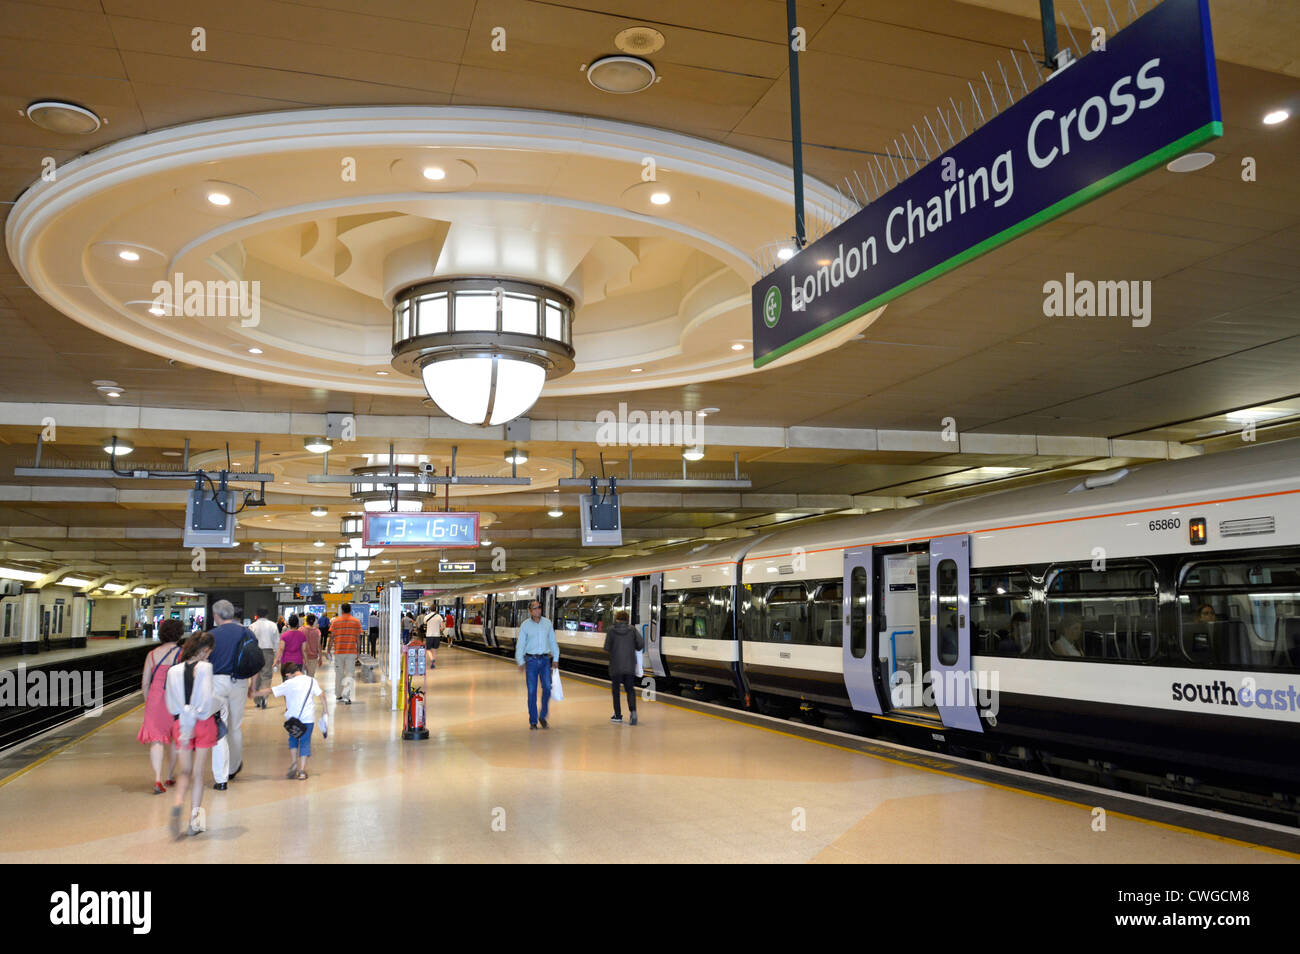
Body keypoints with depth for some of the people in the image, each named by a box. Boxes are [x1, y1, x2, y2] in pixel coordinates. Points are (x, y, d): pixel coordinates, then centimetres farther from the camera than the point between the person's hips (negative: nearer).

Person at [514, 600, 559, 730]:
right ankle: (533, 721, 11)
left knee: (547, 688, -7)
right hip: (531, 660, -2)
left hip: (545, 660, 2)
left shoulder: (547, 623, 5)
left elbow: (553, 641, 11)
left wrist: (556, 658, 10)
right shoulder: (525, 625, -1)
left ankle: (543, 717, 12)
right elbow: (520, 644, 0)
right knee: (532, 691, 1)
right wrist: (520, 662, -5)